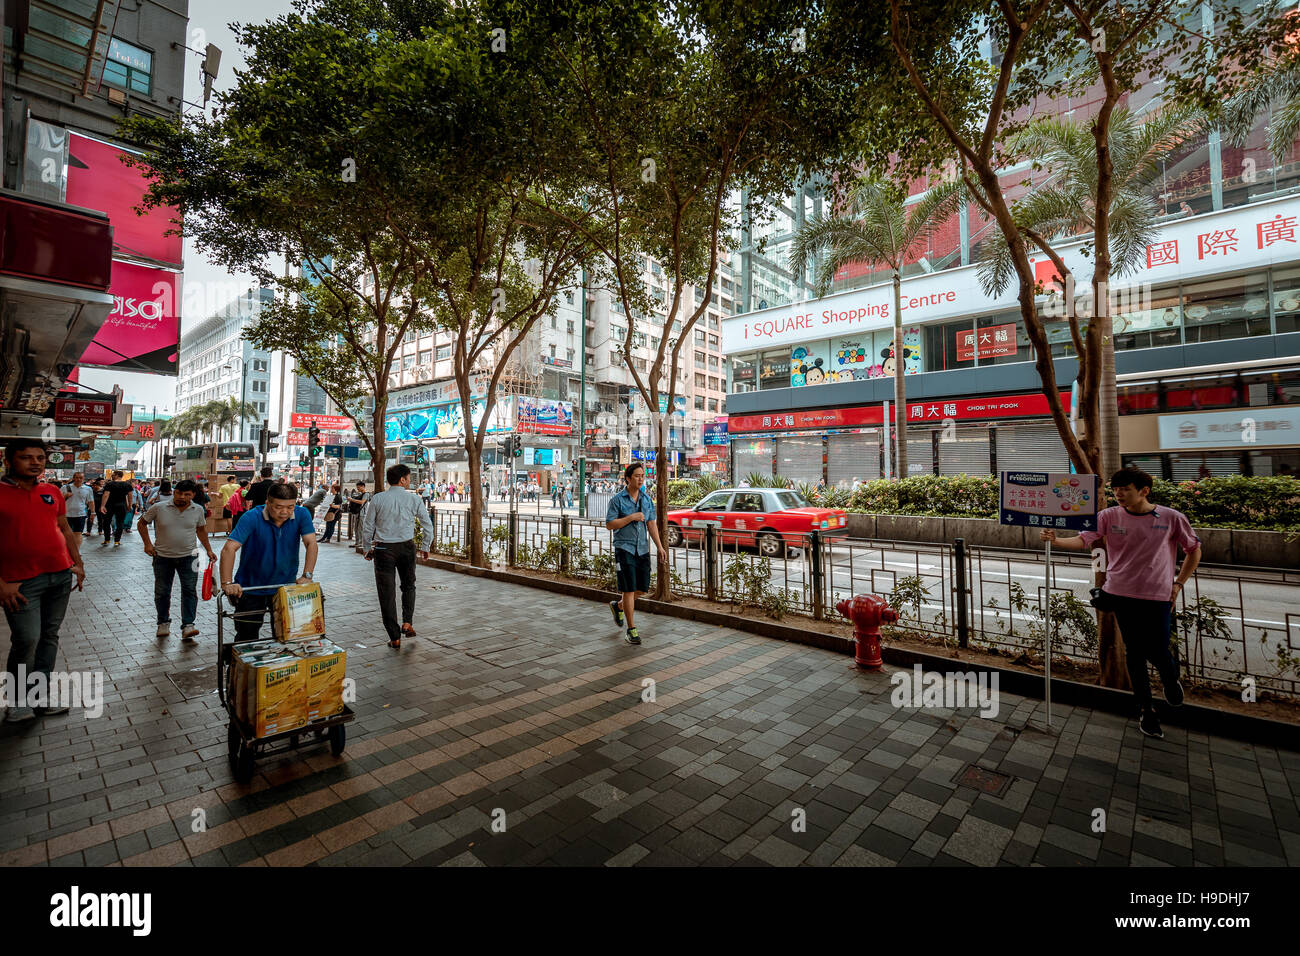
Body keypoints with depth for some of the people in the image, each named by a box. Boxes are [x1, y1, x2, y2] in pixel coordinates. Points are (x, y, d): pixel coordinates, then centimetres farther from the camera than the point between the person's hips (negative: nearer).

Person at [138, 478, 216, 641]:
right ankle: (163, 623, 30)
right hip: (163, 556, 0)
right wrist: (147, 544, -4)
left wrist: (208, 550, 11)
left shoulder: (198, 510, -1)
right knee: (162, 592, 11)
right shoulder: (158, 508, -8)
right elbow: (142, 524, 6)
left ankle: (188, 625, -5)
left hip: (188, 556, 0)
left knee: (190, 590, -6)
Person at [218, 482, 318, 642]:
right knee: (247, 638, 10)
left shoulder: (301, 514, -11)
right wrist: (227, 583, -34)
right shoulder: (252, 517, -18)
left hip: (286, 586, 2)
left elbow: (311, 544, -17)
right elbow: (229, 549, -25)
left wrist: (307, 575, -27)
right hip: (251, 587, -1)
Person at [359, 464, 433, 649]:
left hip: (383, 549, 0)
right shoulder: (413, 499, -2)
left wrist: (367, 549, 13)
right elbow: (427, 524, 2)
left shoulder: (377, 499, -2)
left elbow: (367, 526, 0)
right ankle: (407, 623, 12)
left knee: (386, 593, 6)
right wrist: (425, 547, 16)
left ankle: (395, 637, 10)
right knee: (409, 585, 23)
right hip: (406, 547, 0)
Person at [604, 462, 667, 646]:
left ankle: (618, 606, 35)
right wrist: (631, 518, -16)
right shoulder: (617, 500, -5)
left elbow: (651, 524, 10)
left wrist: (660, 547, 5)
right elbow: (609, 524, -9)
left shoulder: (647, 499, 9)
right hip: (624, 548, -5)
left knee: (642, 588, 8)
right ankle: (631, 629, 6)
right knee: (629, 589, -6)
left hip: (643, 549, 5)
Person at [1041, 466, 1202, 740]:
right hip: (1122, 594, 1)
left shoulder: (1171, 518, -4)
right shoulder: (1109, 517, -4)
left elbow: (1194, 550, 9)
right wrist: (1055, 540, -36)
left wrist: (1178, 584, 4)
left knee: (1157, 652, 0)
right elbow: (1084, 540, -16)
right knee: (1134, 653, 9)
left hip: (1157, 596, -1)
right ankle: (1146, 710, 25)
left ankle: (1171, 680, 39)